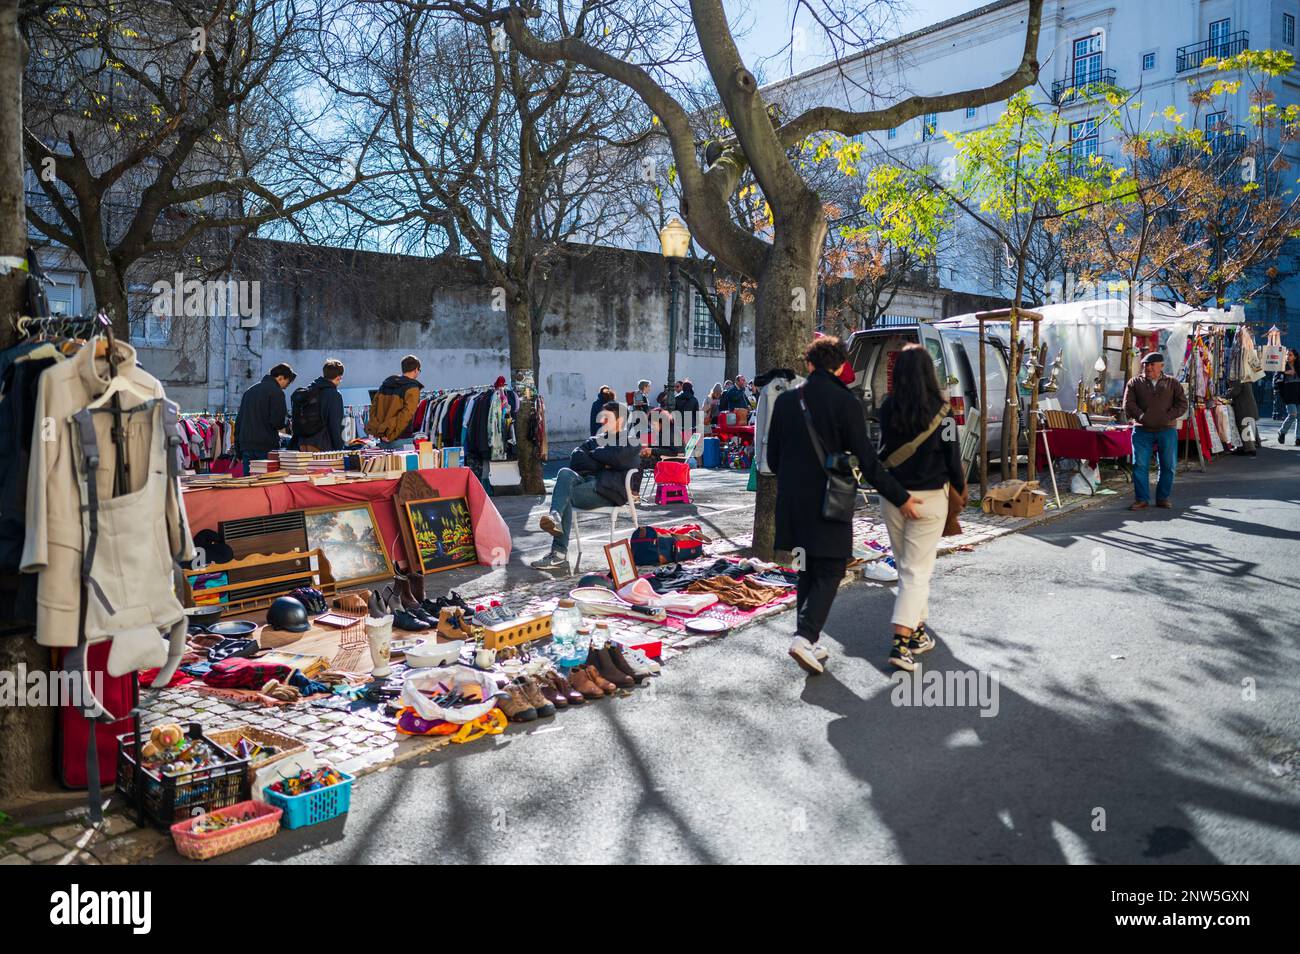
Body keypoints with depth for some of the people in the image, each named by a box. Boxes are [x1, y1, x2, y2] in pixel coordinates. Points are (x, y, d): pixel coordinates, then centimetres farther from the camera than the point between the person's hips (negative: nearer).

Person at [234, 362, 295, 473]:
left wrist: (238, 451, 22)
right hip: (266, 447, -7)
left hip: (246, 446, 7)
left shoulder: (249, 391, 19)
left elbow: (238, 421, 20)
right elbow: (277, 422, -16)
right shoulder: (276, 392, -7)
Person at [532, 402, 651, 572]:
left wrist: (595, 453, 5)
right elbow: (575, 458, 12)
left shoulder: (631, 441, 11)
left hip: (609, 491, -6)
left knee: (565, 496, -26)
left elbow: (619, 458, -11)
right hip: (587, 480, 6)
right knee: (565, 473, -25)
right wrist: (602, 464, -2)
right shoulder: (596, 439, 29)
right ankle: (555, 517, -43)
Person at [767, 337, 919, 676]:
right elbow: (867, 461, -11)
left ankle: (810, 643, 18)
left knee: (807, 570, 15)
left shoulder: (786, 400, 3)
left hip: (793, 501, 5)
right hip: (829, 502, -5)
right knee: (829, 571, 5)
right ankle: (805, 637, -12)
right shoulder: (846, 403, -10)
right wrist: (901, 498, -4)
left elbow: (772, 457, 8)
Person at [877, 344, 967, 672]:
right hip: (929, 498, -3)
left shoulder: (887, 409, -3)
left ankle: (917, 631, 31)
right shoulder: (941, 412, -11)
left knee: (905, 568, 18)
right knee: (917, 571, 0)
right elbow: (952, 458, -5)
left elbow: (883, 451, 0)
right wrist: (960, 489, 12)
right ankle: (901, 644, -8)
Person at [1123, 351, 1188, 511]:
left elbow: (1182, 404, 5)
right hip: (1142, 430, -1)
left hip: (1167, 429, 1)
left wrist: (1168, 417, -10)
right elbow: (1128, 404, 0)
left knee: (1168, 465, 4)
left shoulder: (1173, 383, 9)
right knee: (1140, 465, -5)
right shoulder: (1135, 382, 7)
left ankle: (1163, 498, 16)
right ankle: (1142, 499, 2)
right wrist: (1141, 417, -13)